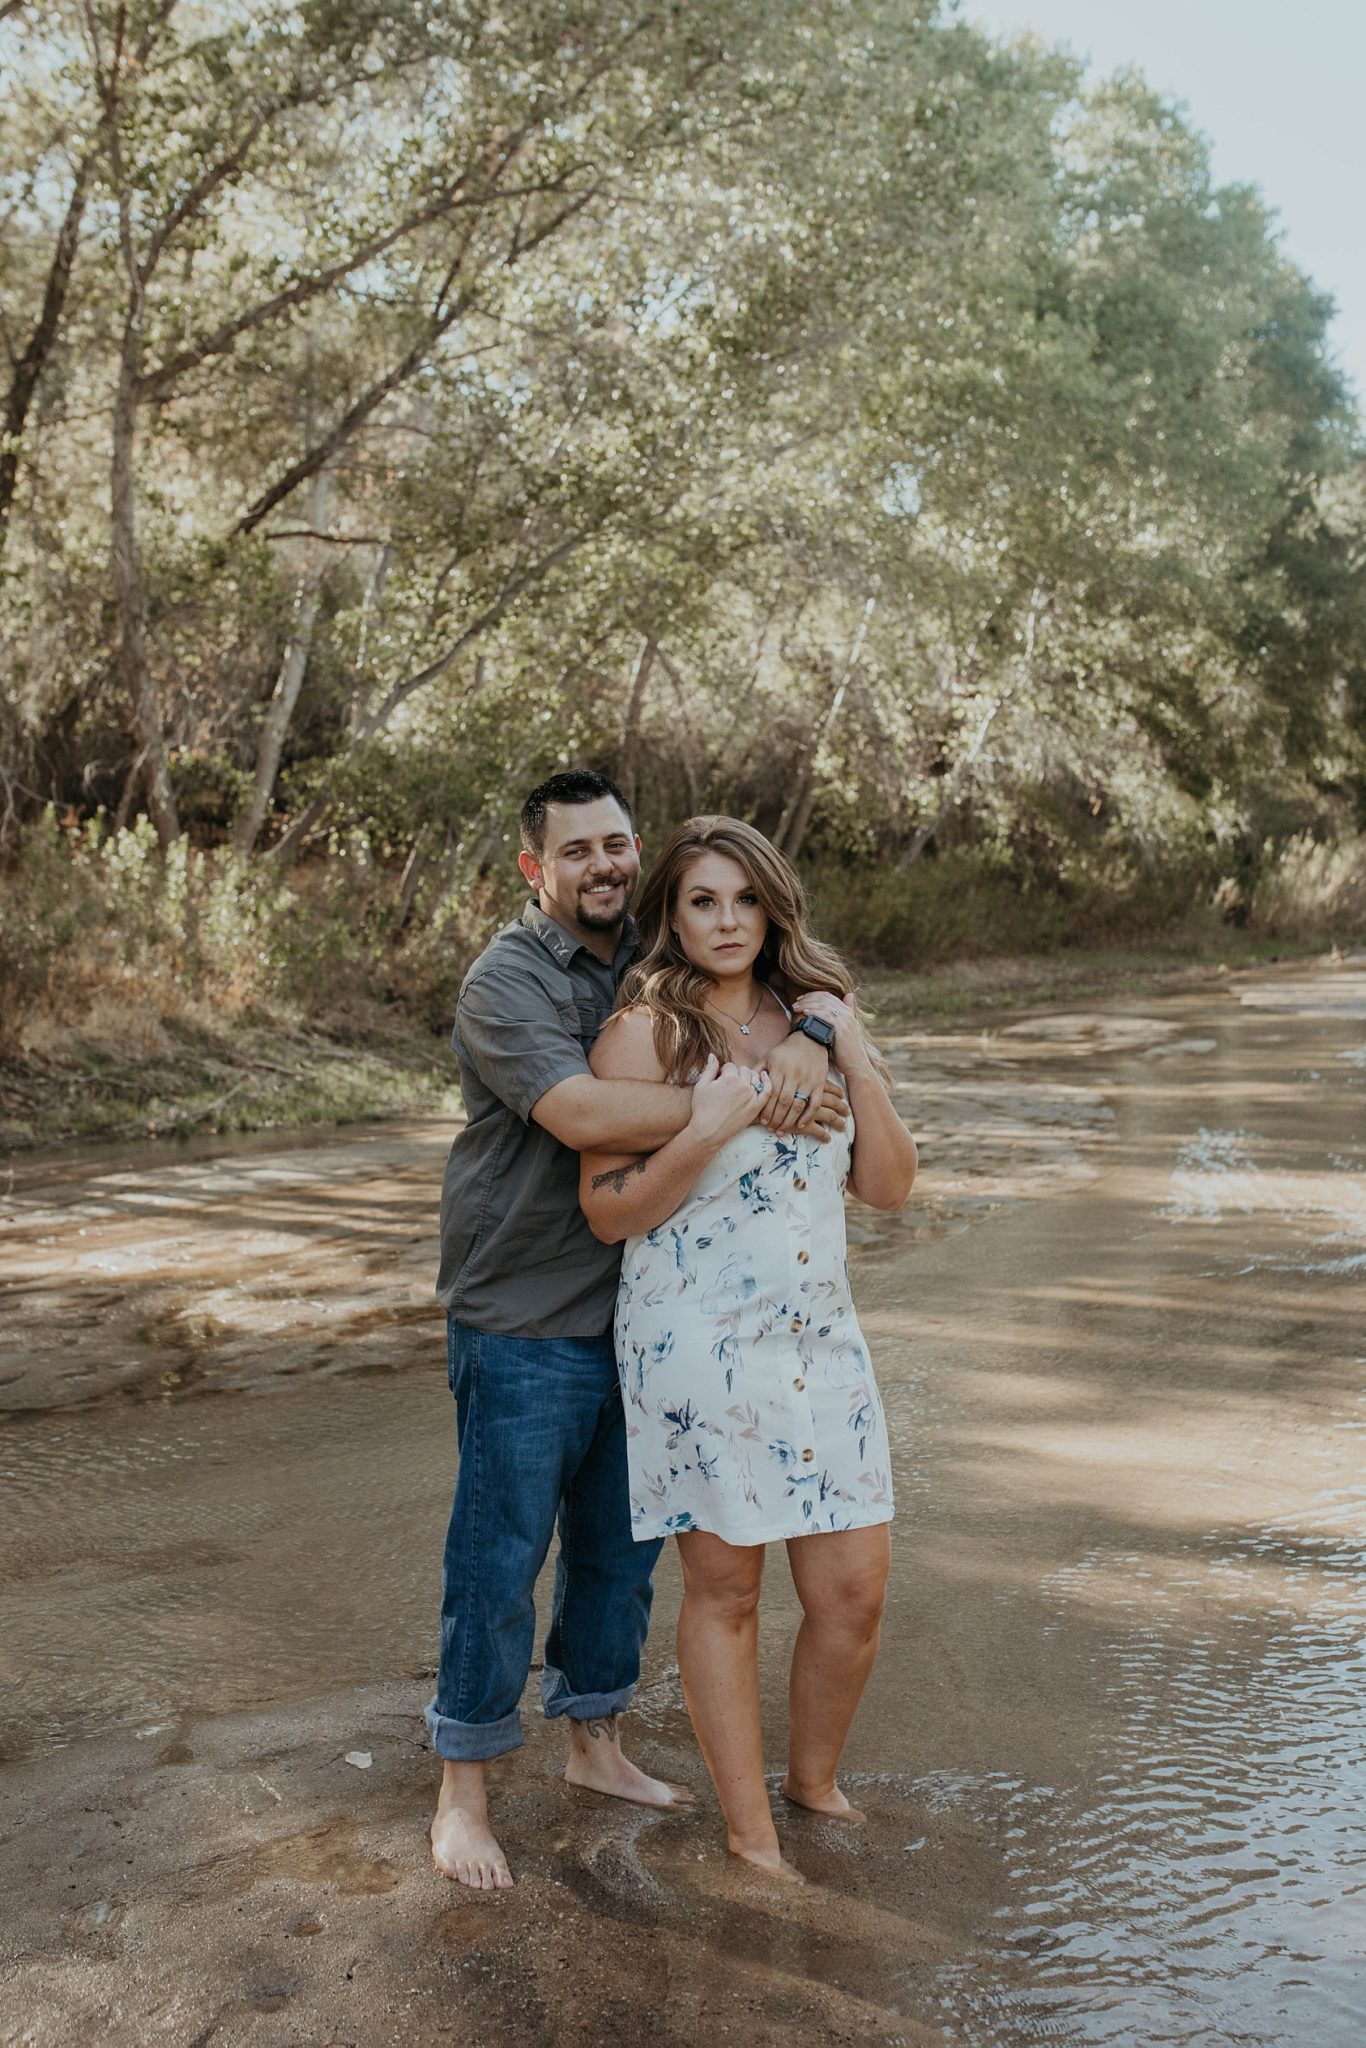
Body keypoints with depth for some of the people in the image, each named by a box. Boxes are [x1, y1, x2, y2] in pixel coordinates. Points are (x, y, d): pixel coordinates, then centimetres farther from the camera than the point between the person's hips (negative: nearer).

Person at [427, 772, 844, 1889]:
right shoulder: (506, 980, -13)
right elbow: (578, 1110, -28)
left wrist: (805, 1043, -16)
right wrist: (750, 1104, -26)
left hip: (639, 1315, 6)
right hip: (524, 1326, -6)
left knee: (623, 1545, 18)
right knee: (500, 1559, 4)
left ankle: (596, 1743, 39)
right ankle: (463, 1793, 22)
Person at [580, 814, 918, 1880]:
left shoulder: (815, 1018, 7)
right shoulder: (645, 1032, -8)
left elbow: (891, 1185, 4)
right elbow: (607, 1210, -10)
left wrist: (858, 1061, -8)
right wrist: (709, 1131, -22)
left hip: (822, 1341, 5)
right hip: (697, 1349, -5)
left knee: (855, 1592, 9)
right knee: (725, 1591, 8)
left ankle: (813, 1778, 37)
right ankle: (751, 1832, 27)